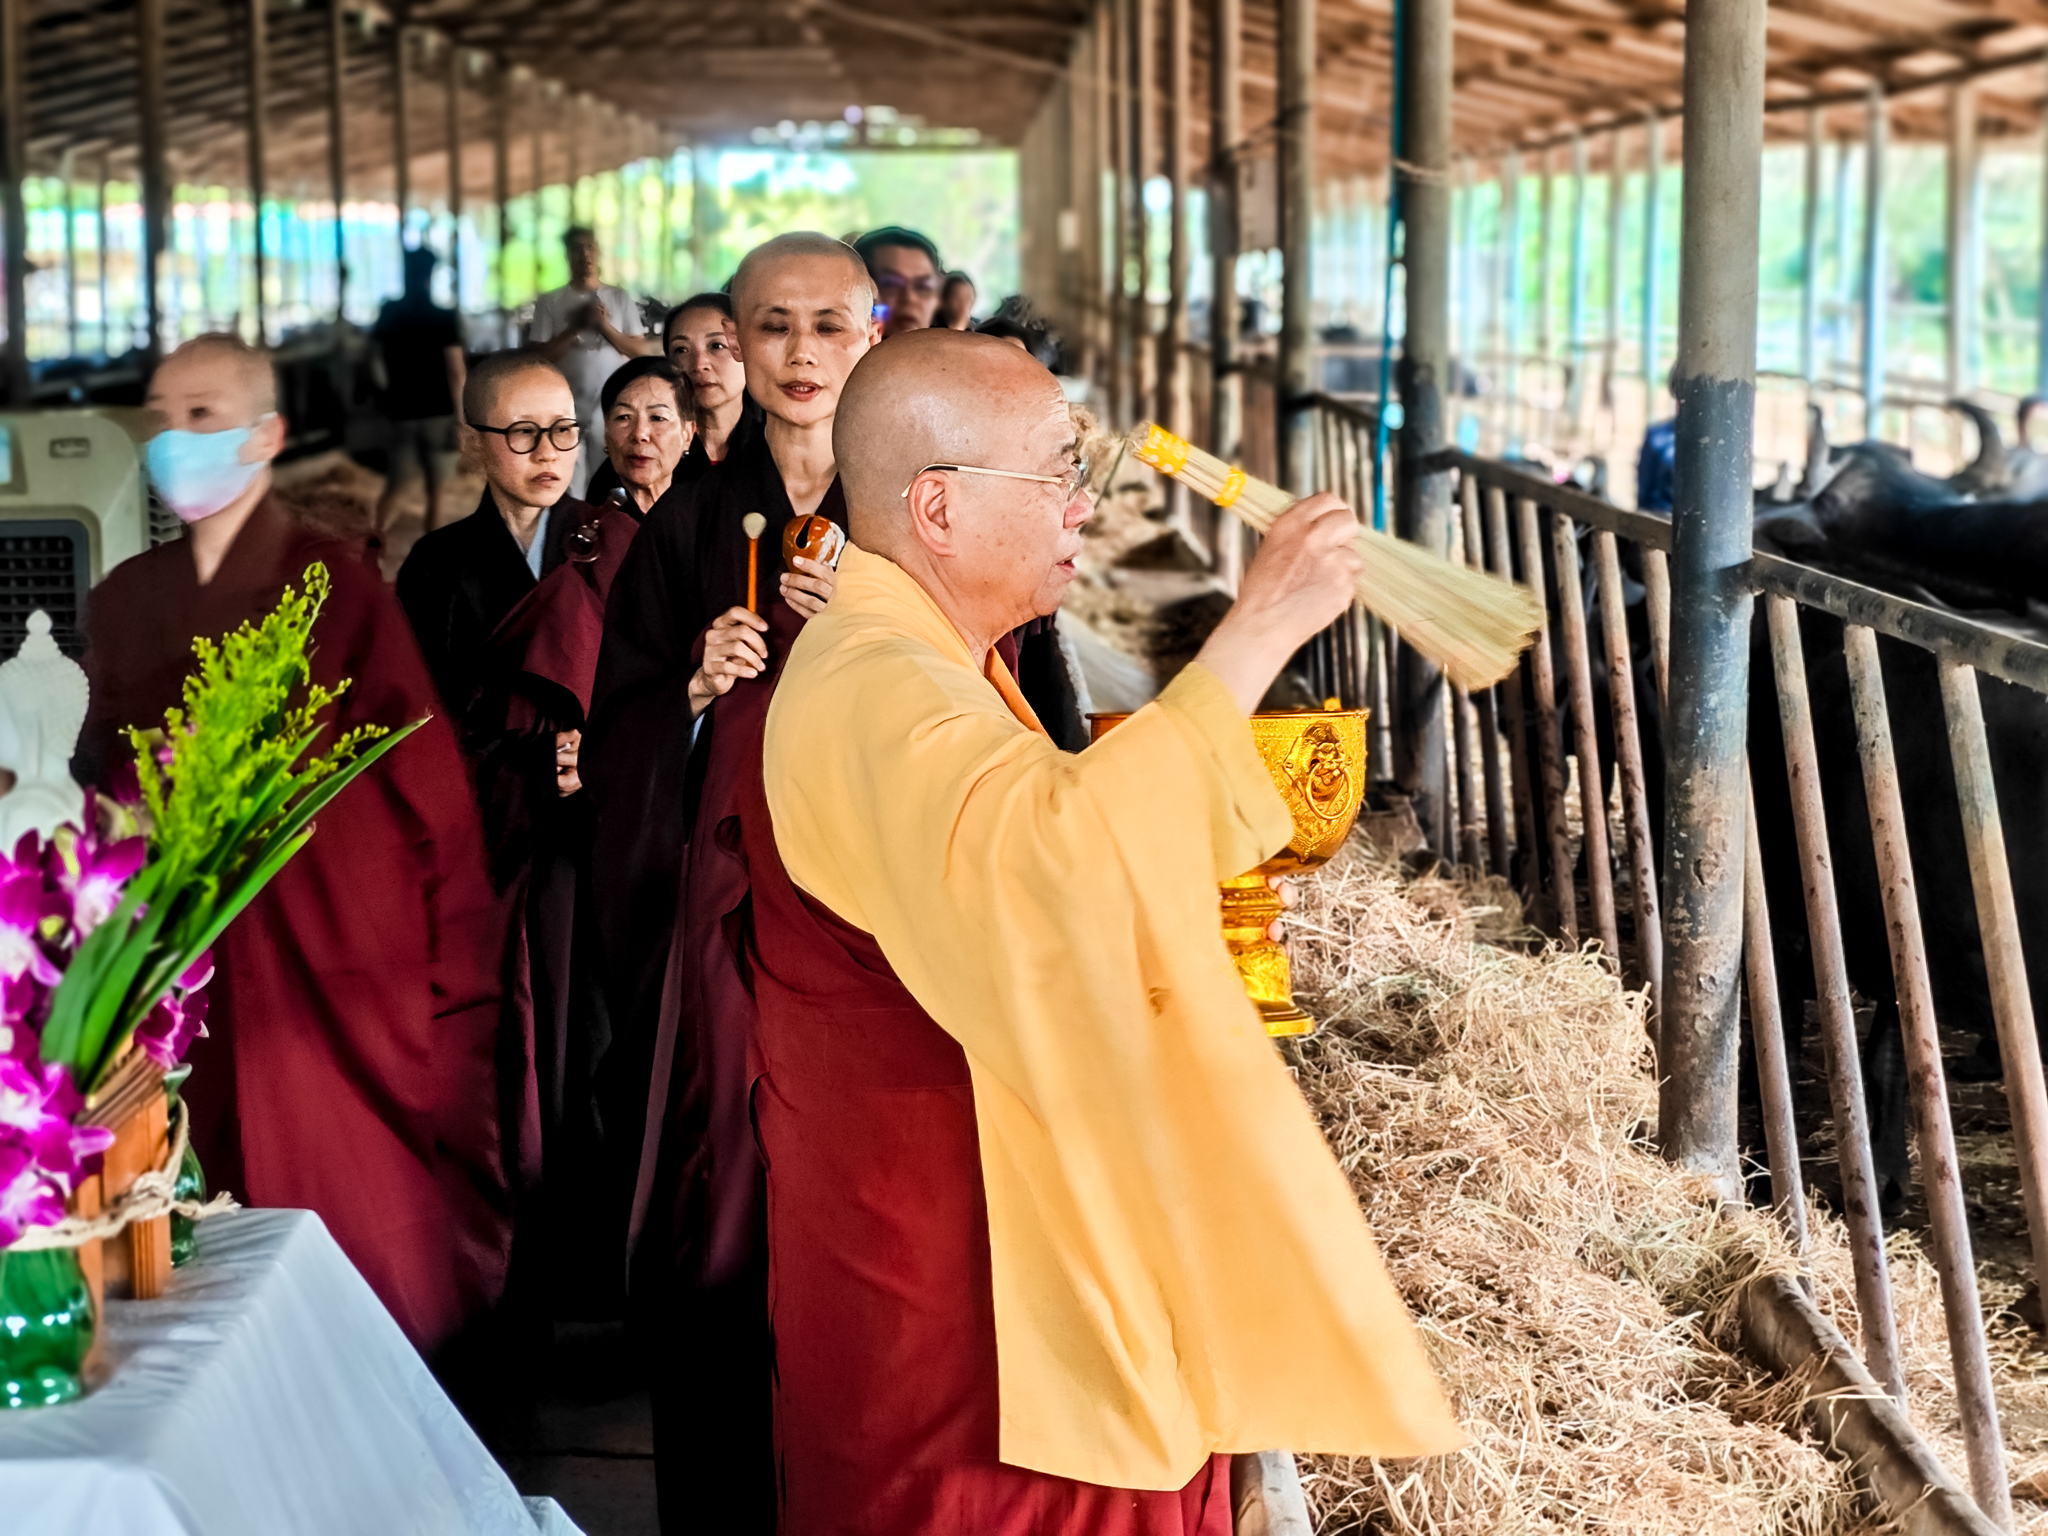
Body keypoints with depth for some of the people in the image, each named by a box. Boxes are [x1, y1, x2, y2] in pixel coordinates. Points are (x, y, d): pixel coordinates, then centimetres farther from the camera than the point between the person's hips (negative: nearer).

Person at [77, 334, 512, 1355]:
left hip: (343, 974, -4)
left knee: (366, 1238, 1)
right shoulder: (122, 603, 10)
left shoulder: (338, 591, -5)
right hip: (190, 978, 4)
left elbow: (428, 791, -6)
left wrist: (451, 979, -9)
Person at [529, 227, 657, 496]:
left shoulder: (619, 298, 7)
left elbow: (642, 351, 4)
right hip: (567, 408, -1)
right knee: (569, 491, -4)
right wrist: (577, 326, -12)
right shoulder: (550, 302, 3)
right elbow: (541, 356, -3)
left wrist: (605, 325, -9)